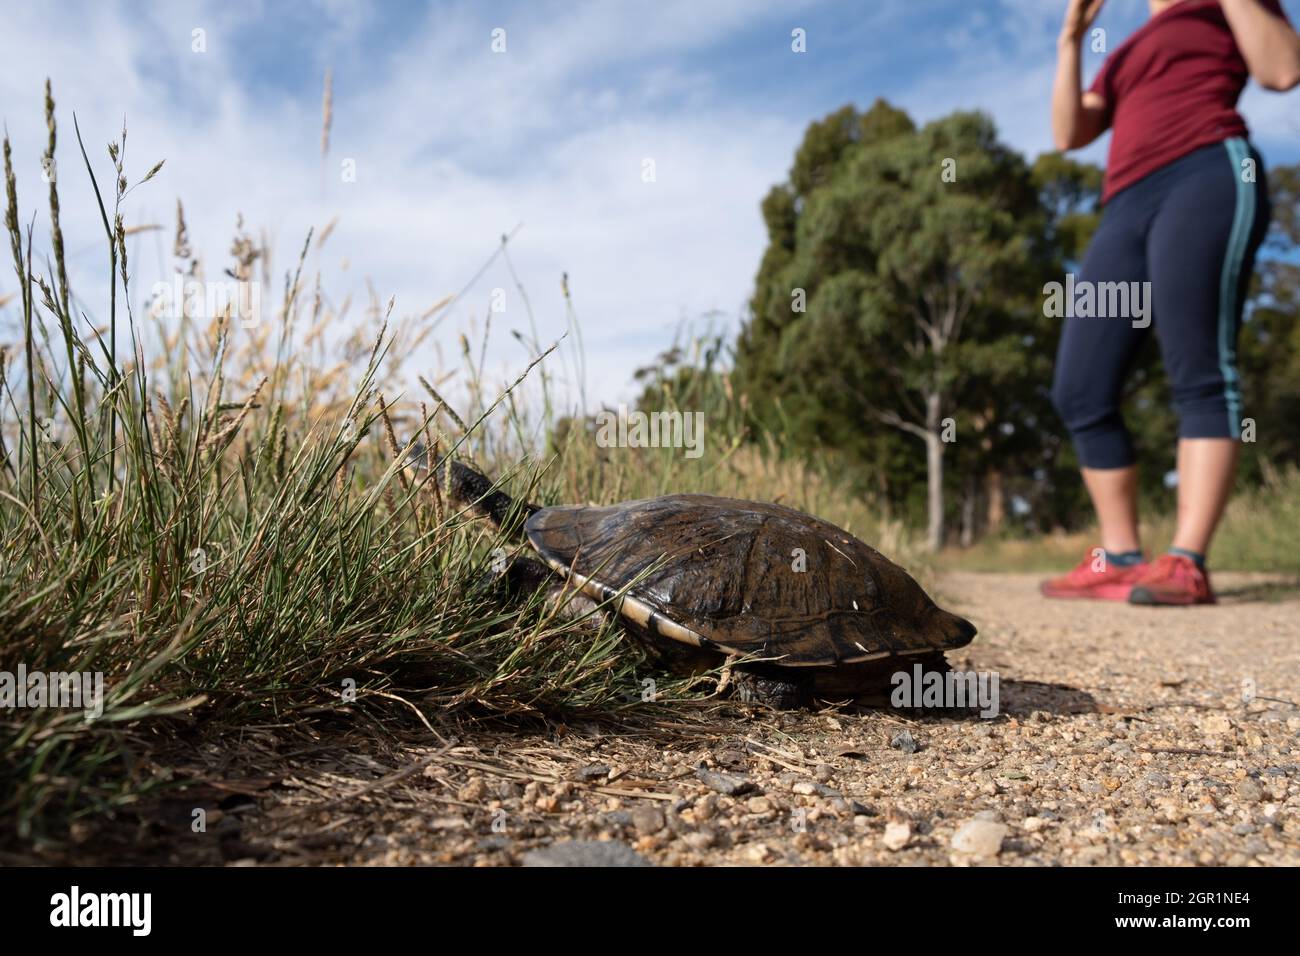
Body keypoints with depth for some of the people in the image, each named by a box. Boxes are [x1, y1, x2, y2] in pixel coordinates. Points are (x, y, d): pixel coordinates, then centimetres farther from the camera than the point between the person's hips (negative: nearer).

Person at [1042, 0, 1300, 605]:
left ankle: (1186, 564, -22)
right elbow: (1067, 134, 20)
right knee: (1079, 392, -5)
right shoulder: (1125, 58, 34)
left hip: (1208, 177, -6)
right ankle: (1120, 560, -2)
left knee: (1198, 372, -18)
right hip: (1126, 210, 6)